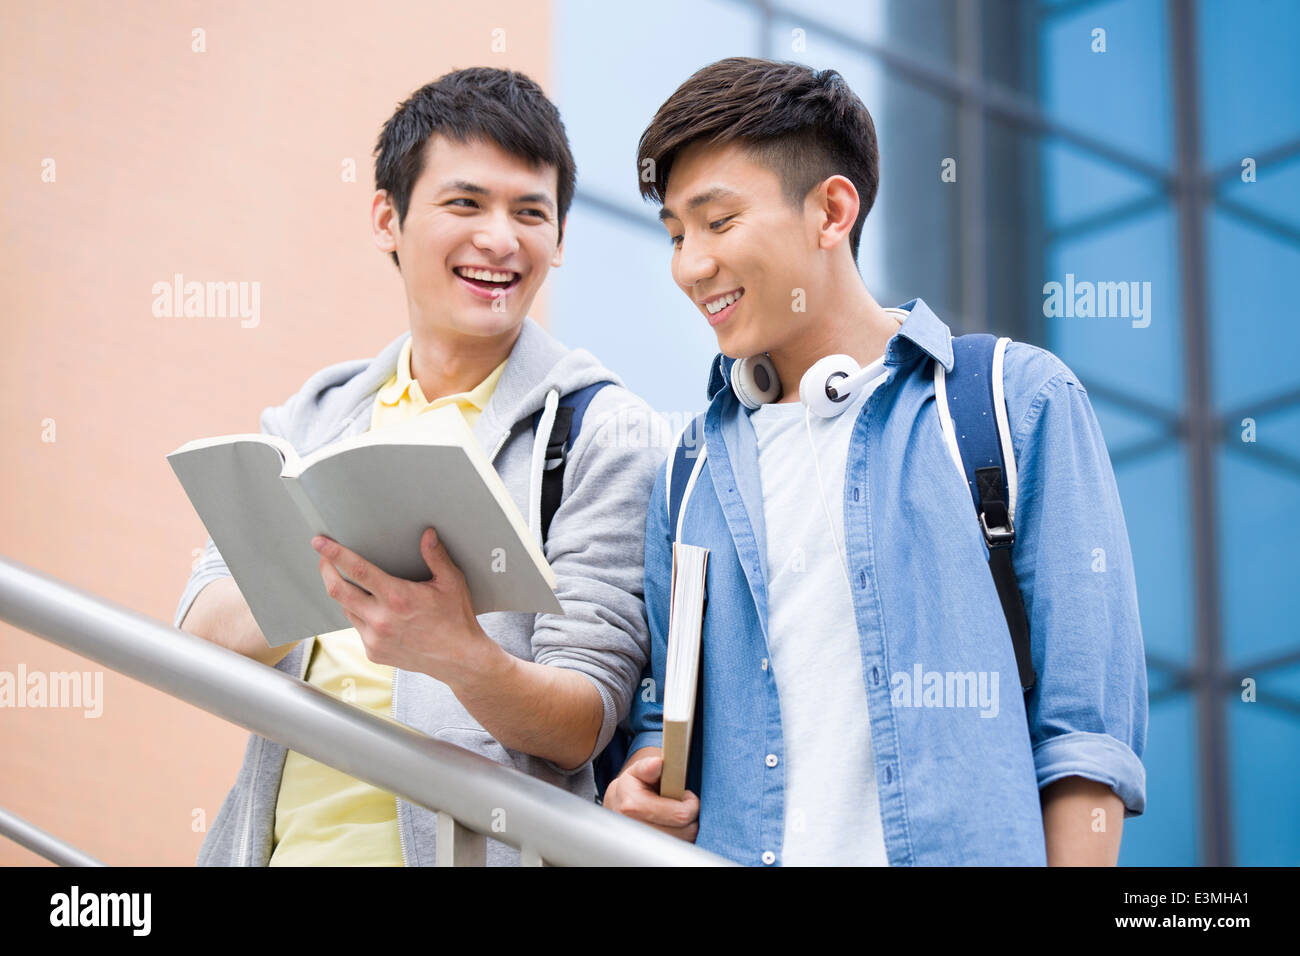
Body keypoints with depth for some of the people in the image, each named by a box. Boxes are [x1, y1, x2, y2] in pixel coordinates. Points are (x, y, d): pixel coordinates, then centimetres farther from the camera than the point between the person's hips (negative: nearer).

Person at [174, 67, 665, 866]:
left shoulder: (603, 431, -4)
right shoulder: (311, 418, 9)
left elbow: (582, 724, -11)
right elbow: (200, 635, -3)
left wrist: (461, 655, -30)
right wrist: (315, 580, -23)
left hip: (470, 841, -3)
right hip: (287, 838, 3)